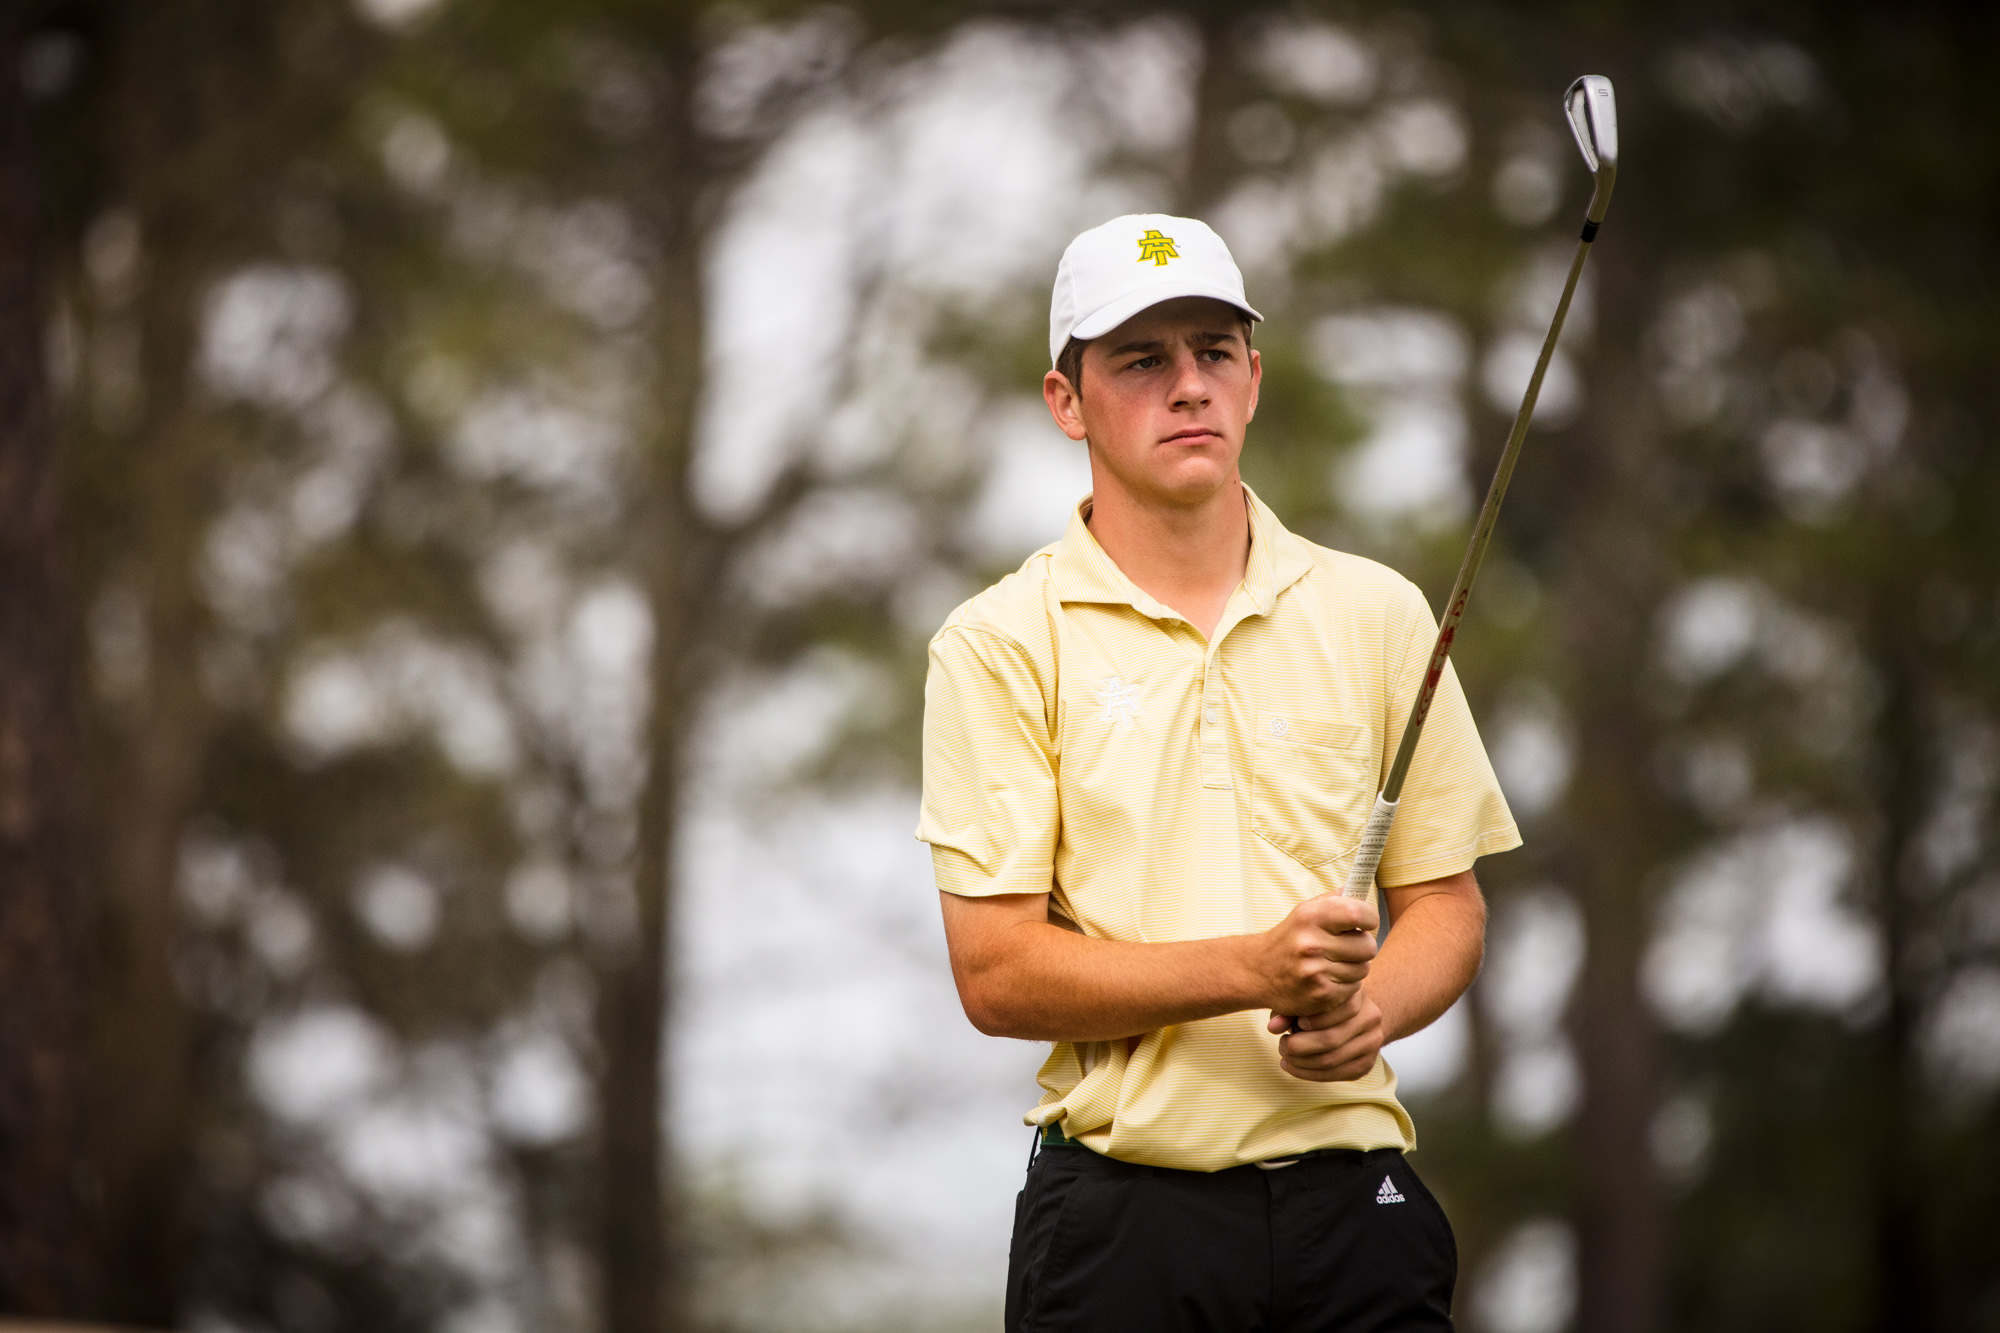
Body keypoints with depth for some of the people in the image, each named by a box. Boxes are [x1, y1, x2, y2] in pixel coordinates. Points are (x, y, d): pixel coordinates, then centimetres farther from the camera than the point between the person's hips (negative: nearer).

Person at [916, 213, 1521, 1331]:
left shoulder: (1379, 613, 8)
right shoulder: (1001, 643, -1)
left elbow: (1447, 902, 10)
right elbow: (998, 974, -8)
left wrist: (1369, 1007, -12)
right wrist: (1258, 967, -19)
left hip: (1353, 1194, 2)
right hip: (1123, 1219, -2)